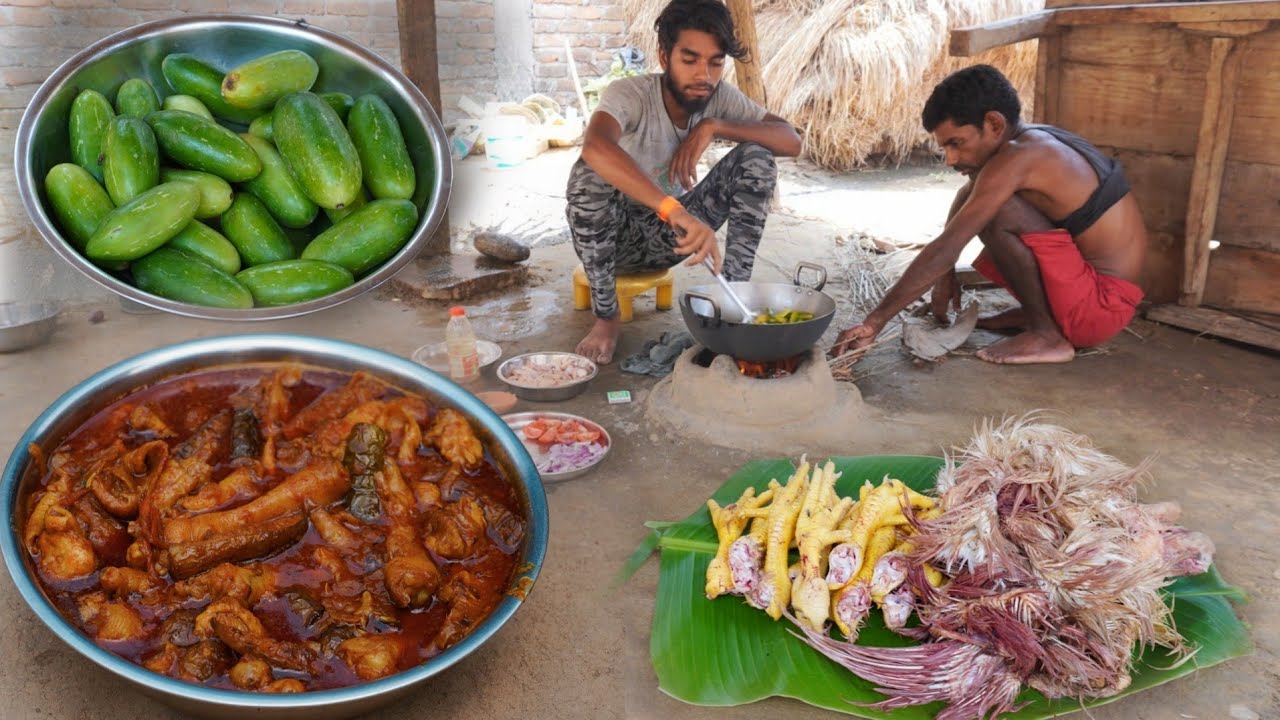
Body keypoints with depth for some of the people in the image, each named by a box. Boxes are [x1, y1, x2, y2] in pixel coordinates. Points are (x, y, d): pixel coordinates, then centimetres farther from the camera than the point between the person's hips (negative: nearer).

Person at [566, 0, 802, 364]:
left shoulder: (720, 97, -10)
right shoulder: (629, 94, -26)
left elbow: (791, 141, -16)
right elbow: (595, 147, -49)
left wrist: (714, 126, -29)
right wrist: (675, 209, -59)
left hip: (670, 233, 4)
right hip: (613, 236, -3)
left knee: (757, 157, -15)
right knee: (589, 174, -36)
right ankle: (606, 316, -17)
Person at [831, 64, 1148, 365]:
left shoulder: (1017, 157, -23)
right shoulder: (1034, 142, 5)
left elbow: (945, 249, -26)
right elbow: (967, 195, 20)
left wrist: (875, 320, -24)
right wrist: (946, 275, 10)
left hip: (1100, 305, -9)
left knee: (995, 214, -25)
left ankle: (1047, 334, -11)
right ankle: (1034, 312, 13)